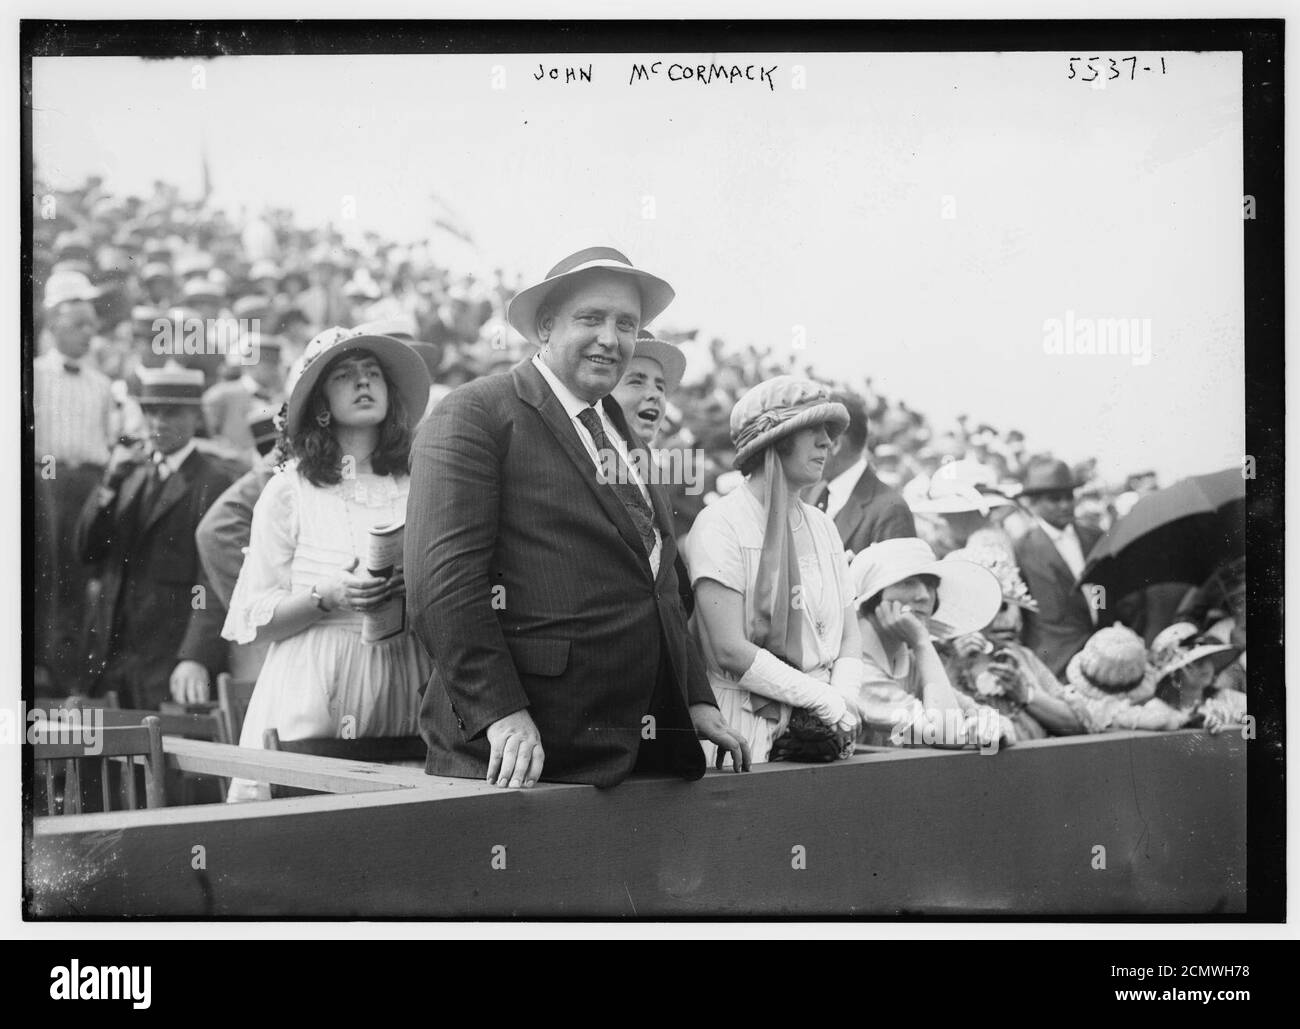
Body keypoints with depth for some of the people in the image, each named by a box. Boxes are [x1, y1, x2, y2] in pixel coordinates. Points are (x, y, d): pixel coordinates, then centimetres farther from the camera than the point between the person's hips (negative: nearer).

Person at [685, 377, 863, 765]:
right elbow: (730, 651, -15)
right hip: (745, 728, -5)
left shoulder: (822, 526, 13)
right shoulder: (720, 525, -8)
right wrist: (825, 700, -14)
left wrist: (844, 699, -8)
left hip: (818, 731, 5)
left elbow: (849, 636, 12)